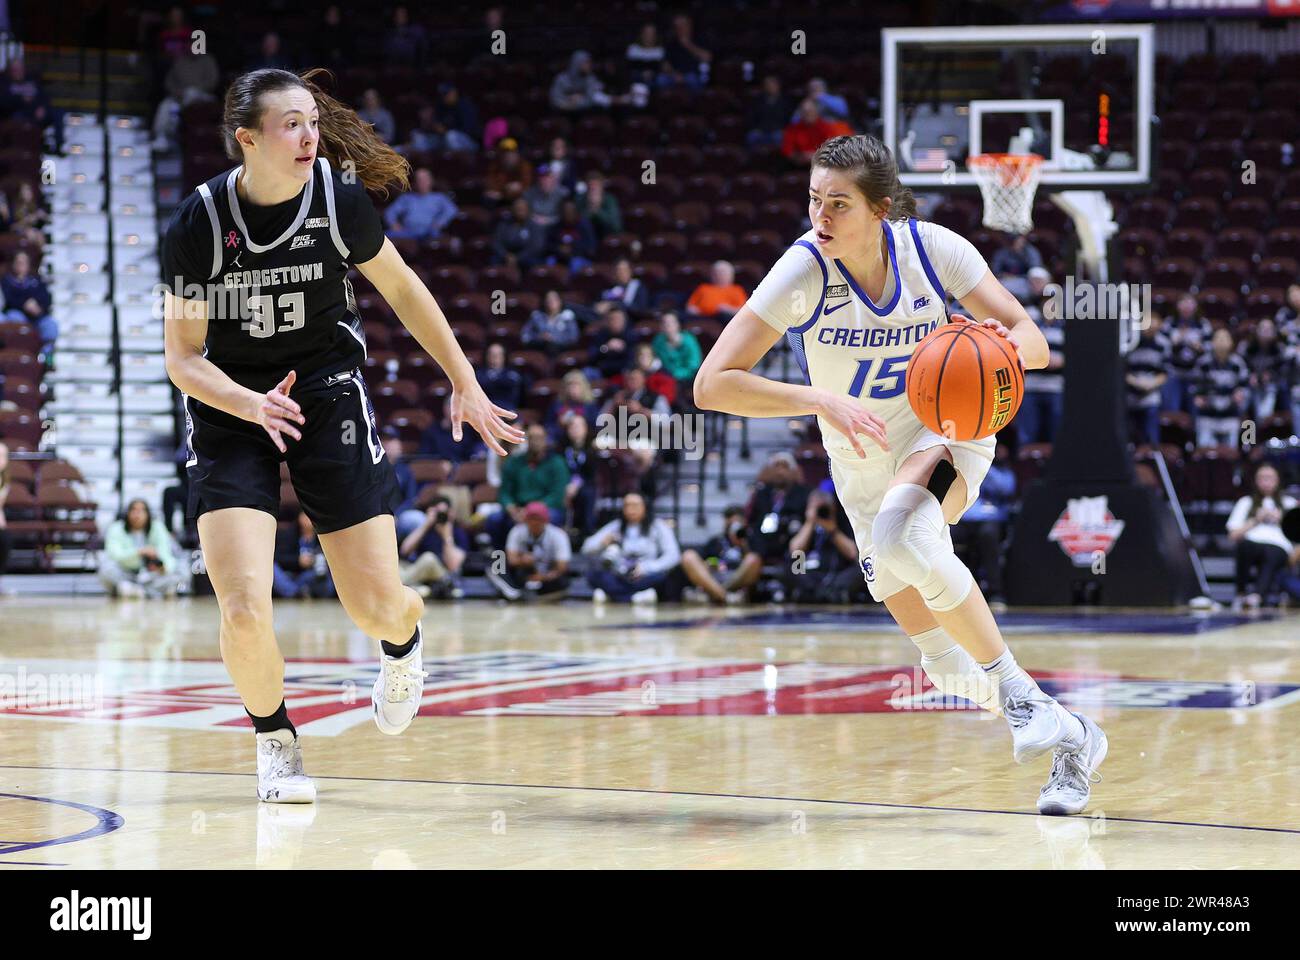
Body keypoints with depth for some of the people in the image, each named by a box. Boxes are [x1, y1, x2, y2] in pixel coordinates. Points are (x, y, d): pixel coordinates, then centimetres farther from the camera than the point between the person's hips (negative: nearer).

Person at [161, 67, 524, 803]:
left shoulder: (340, 197, -12)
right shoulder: (199, 223, -16)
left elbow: (401, 287, 6)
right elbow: (183, 358, -9)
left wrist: (466, 383, 8)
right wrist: (252, 405, -27)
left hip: (329, 393, 1)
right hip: (229, 406, -1)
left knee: (378, 607, -1)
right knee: (245, 611, -16)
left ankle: (404, 646, 39)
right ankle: (276, 740, 15)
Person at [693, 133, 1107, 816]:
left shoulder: (931, 249, -19)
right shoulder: (803, 272, -23)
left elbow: (1034, 343, -15)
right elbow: (712, 384, -28)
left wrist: (1008, 345, -40)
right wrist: (824, 400, -39)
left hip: (944, 432, -2)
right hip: (864, 470, 2)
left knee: (901, 535, -37)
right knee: (948, 668, -2)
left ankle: (1019, 689, -23)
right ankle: (1068, 738, 21)